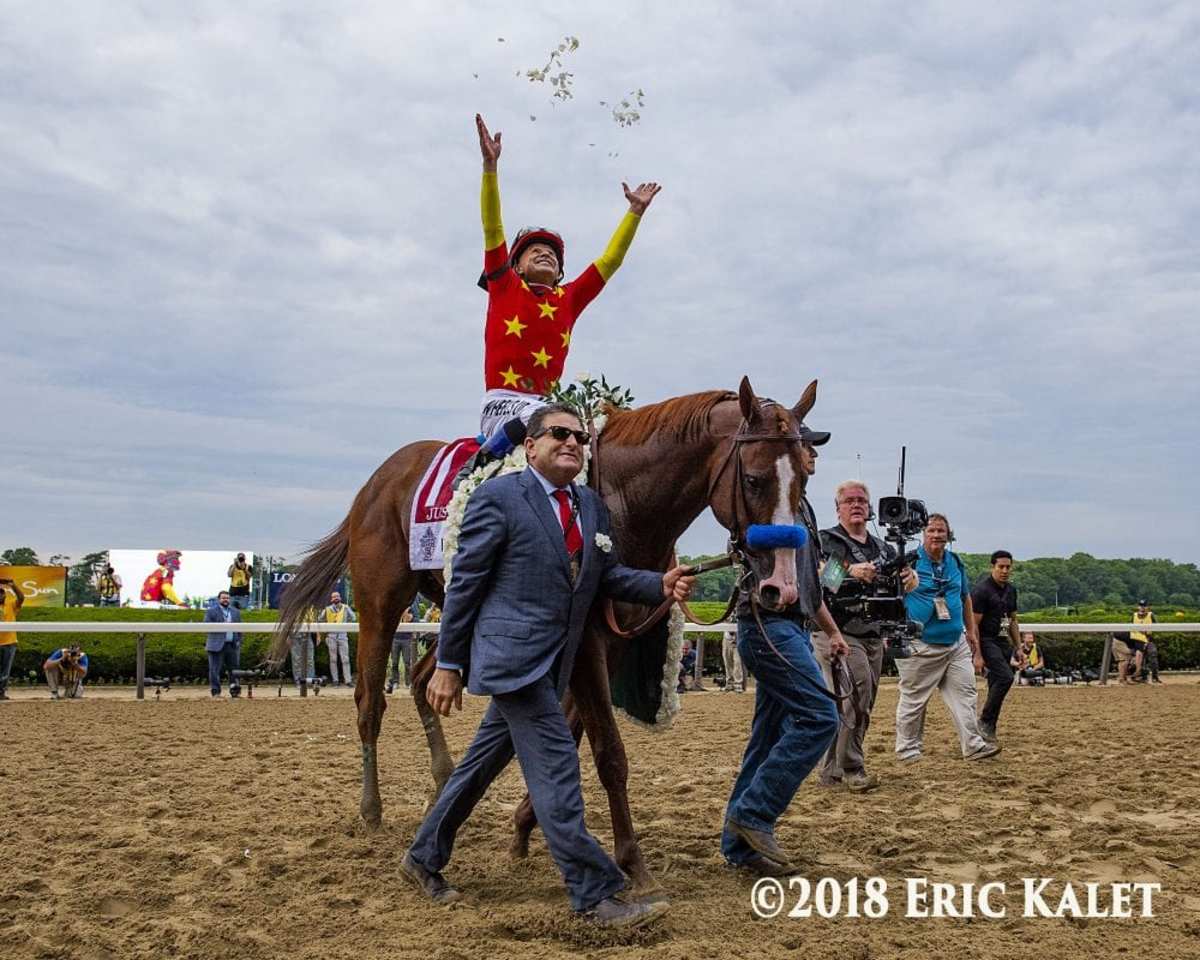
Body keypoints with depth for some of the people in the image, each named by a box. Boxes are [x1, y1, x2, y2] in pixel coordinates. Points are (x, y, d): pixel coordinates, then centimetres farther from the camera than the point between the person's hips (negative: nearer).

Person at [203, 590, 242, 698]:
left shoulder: (236, 612, 17)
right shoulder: (211, 611, 3)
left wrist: (239, 641, 8)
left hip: (232, 645, 4)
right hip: (217, 645, -4)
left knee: (233, 667, 3)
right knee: (215, 669, -2)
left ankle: (234, 688, 9)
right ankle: (215, 691, 2)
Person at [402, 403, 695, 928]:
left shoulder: (592, 506, 12)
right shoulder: (498, 497, -9)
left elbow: (607, 575, 15)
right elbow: (465, 584, -8)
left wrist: (660, 585, -5)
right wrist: (448, 664, -7)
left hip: (552, 664, 8)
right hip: (511, 654, -8)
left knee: (485, 760, 18)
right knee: (556, 766, -9)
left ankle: (425, 857, 34)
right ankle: (596, 894, -3)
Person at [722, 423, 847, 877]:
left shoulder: (801, 504, 25)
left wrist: (832, 631, 32)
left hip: (790, 627, 10)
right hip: (770, 623, -10)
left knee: (771, 737, 8)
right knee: (818, 717, -16)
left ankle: (741, 845, 13)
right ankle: (752, 814, -10)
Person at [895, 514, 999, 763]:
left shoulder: (955, 562, 11)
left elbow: (966, 599, 20)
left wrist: (971, 633, 18)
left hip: (956, 643, 5)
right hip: (920, 646, -5)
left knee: (965, 693, 2)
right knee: (913, 700, 2)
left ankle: (973, 745, 6)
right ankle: (908, 750, 11)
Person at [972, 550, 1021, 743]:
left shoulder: (1011, 590, 12)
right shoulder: (982, 590, -13)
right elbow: (974, 624, -15)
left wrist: (1018, 647, 16)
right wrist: (977, 655, -18)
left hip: (1003, 642, 8)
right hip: (986, 641, -8)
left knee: (996, 686, 6)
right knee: (1005, 677, -21)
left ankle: (989, 728, 13)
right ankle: (984, 721, -10)